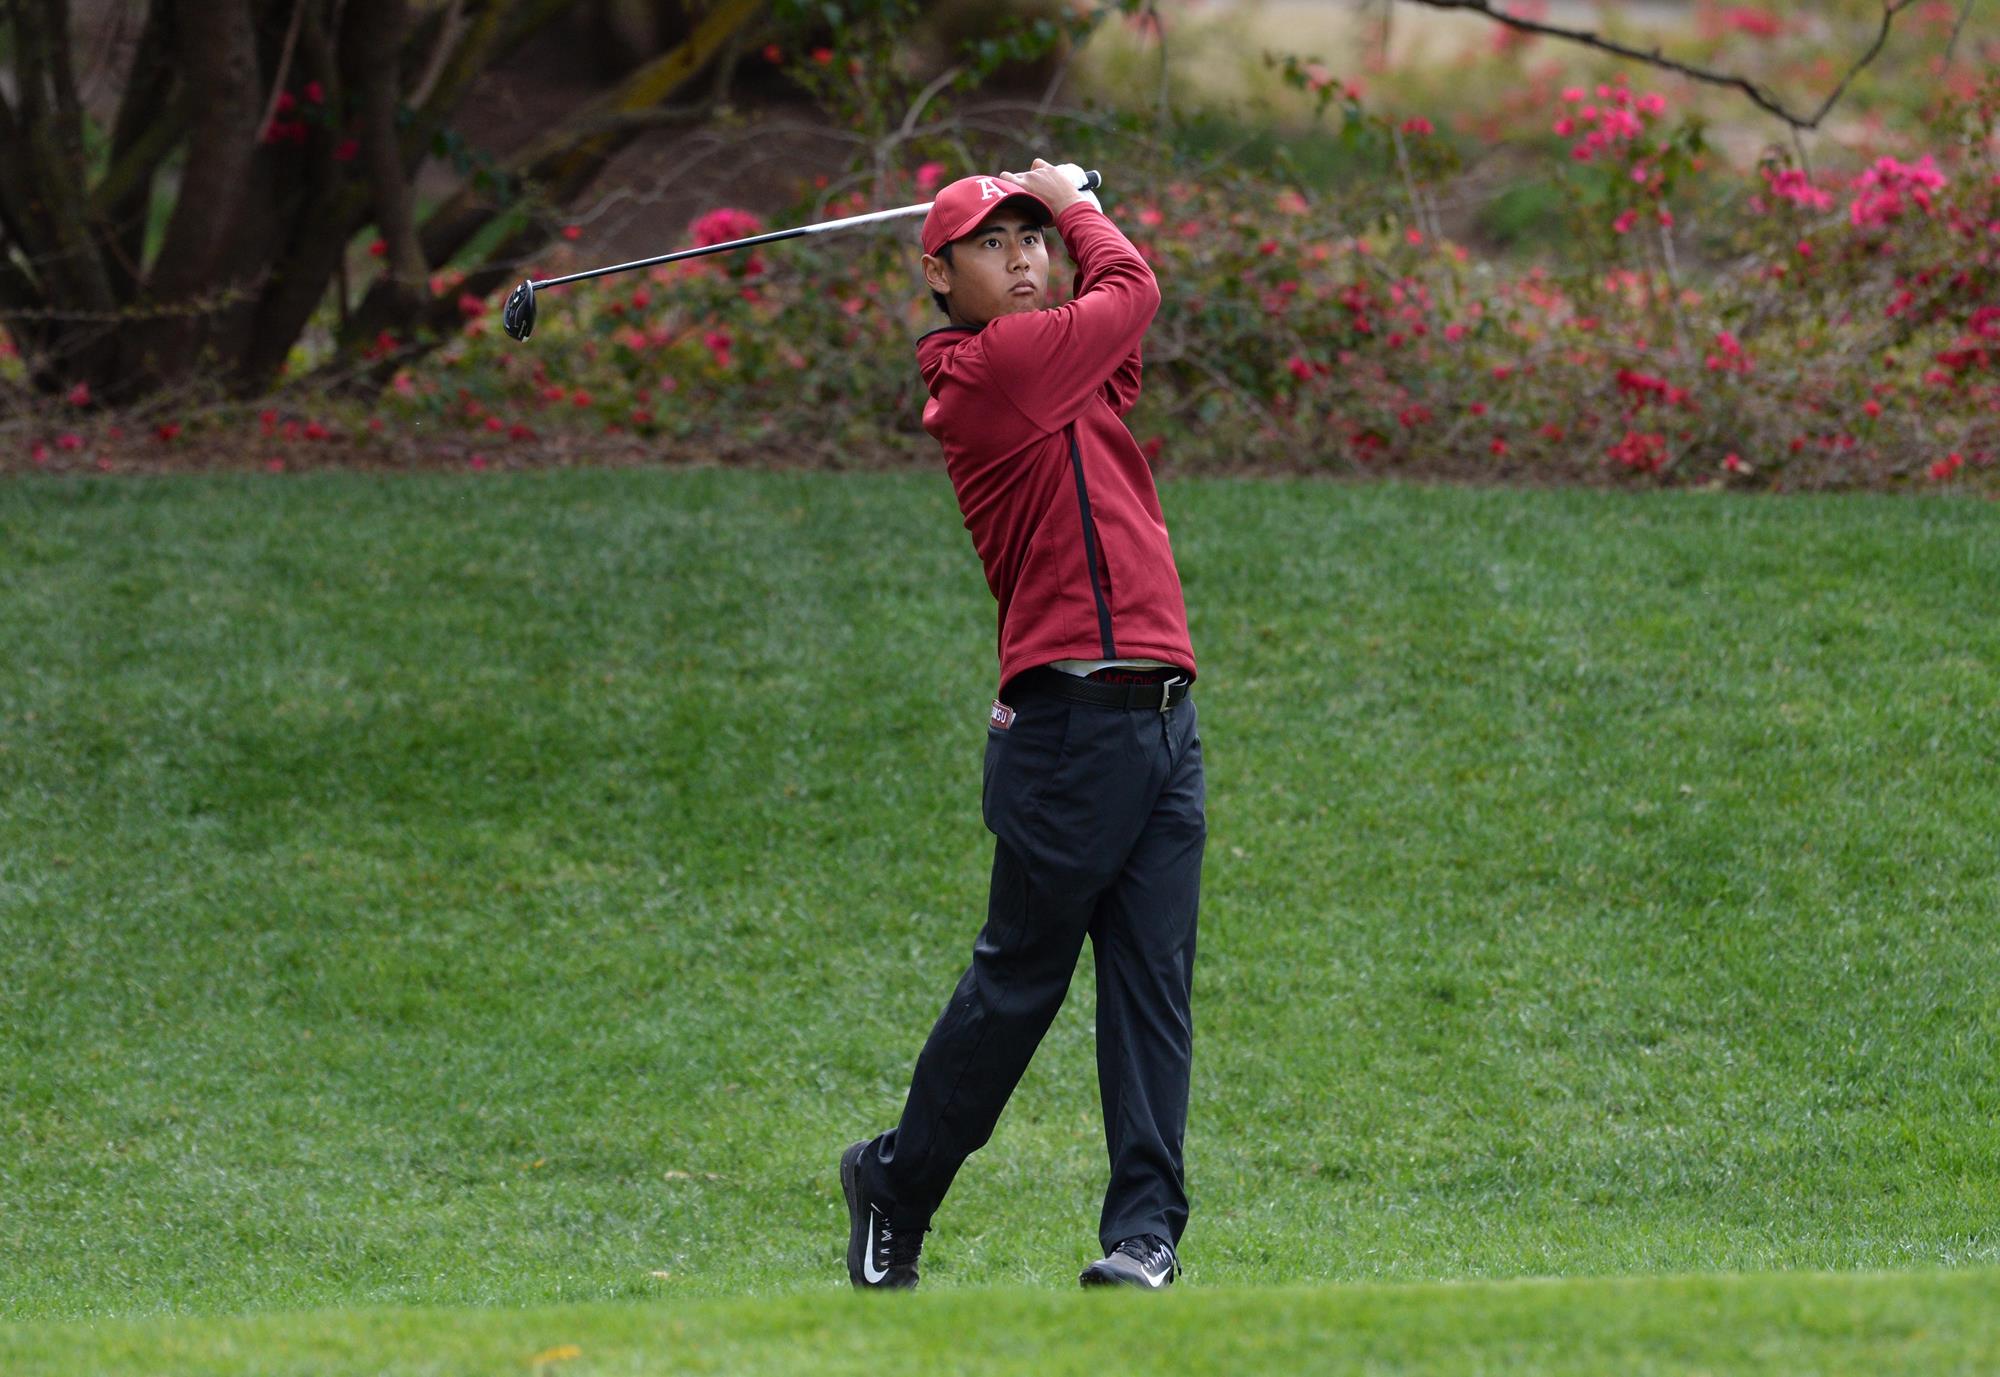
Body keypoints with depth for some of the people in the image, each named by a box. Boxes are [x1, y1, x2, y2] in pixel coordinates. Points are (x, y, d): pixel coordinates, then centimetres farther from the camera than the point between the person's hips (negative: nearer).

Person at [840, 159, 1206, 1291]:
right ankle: (897, 1185, 18)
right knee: (1019, 980, 1)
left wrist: (1062, 206, 23)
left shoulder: (1062, 370, 17)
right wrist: (1077, 207, 20)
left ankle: (1147, 1227, -2)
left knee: (1153, 980, 1)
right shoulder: (991, 366, -7)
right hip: (1072, 719, -8)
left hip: (1162, 720, 8)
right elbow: (1133, 289, 3)